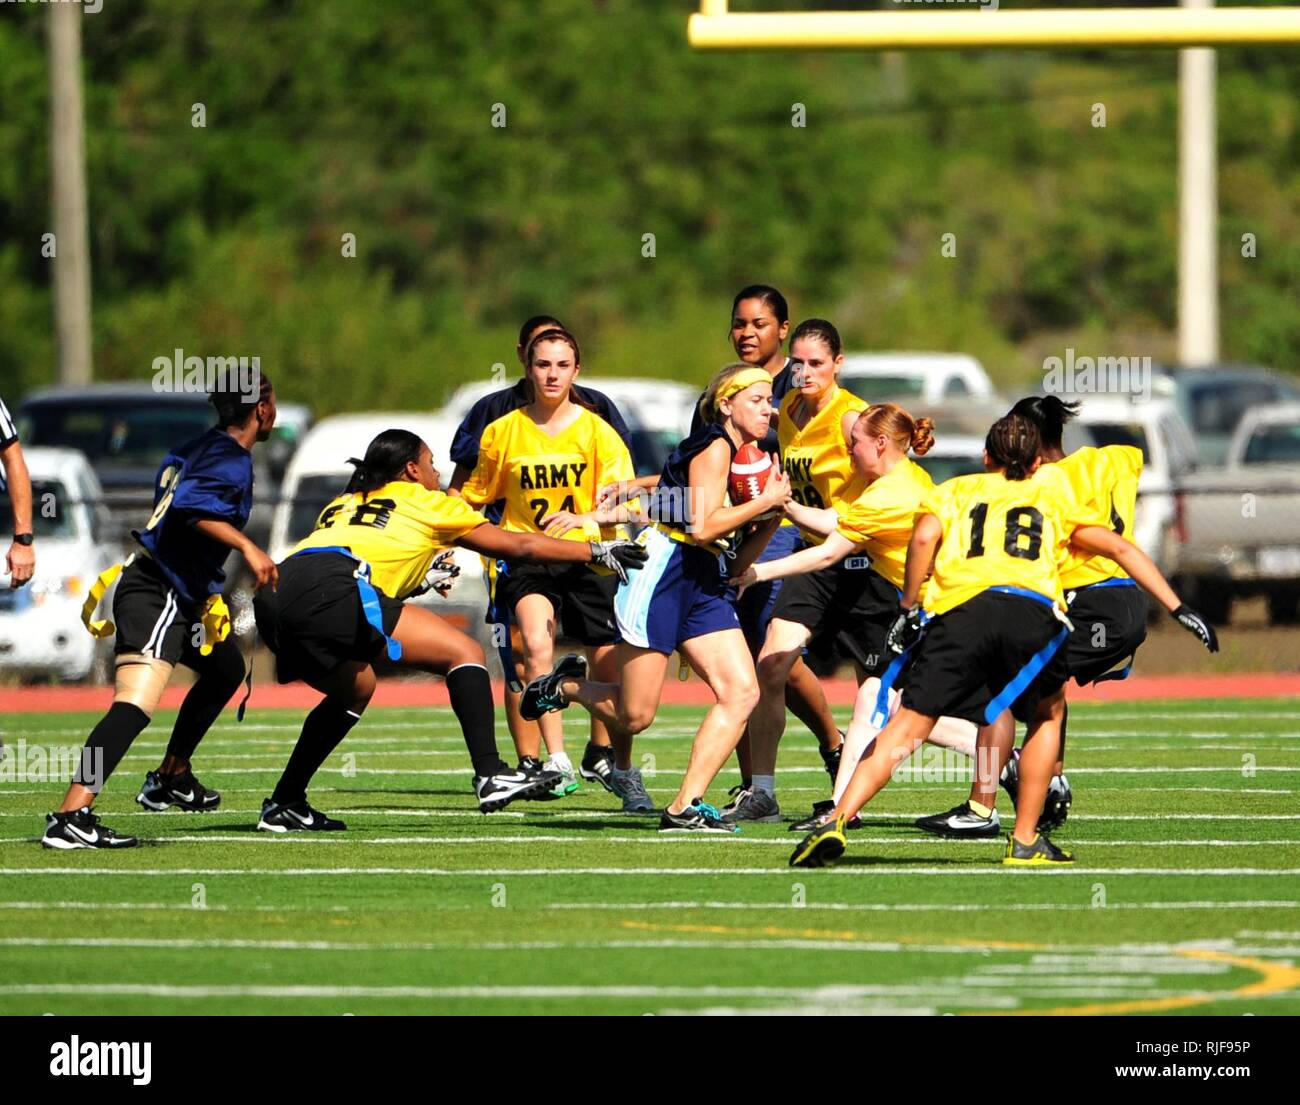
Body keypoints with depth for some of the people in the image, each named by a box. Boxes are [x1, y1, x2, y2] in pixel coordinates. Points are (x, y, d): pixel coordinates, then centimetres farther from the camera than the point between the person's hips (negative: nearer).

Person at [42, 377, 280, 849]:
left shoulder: (202, 448, 17)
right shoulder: (231, 460, -12)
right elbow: (190, 506, -29)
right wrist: (247, 547, -33)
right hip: (160, 594, -11)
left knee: (226, 669, 32)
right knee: (135, 703, -25)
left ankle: (172, 778, 41)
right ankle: (70, 817, -40)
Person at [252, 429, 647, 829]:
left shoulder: (343, 505, 36)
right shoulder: (425, 502, 22)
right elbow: (519, 546, 27)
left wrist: (417, 582, 46)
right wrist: (597, 551, 36)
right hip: (332, 590, -7)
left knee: (356, 689, 30)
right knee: (464, 653, -1)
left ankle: (284, 804, 24)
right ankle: (489, 775, -14)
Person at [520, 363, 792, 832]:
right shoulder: (714, 447, -7)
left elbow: (740, 560, 18)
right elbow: (701, 526, -19)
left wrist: (772, 517, 3)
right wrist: (765, 501, -11)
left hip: (703, 583, 9)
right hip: (660, 571, -9)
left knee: (742, 692, -10)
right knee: (635, 716, -6)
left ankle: (685, 806, -11)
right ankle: (564, 687, 25)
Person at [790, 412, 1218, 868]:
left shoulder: (955, 491, 29)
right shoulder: (1054, 496, 34)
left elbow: (924, 537, 9)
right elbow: (1120, 548, 31)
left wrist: (908, 610, 15)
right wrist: (1178, 609, 33)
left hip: (961, 608, -1)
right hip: (1035, 612, 1)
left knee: (907, 727, -2)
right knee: (1048, 712, 27)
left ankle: (836, 823, -18)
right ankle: (1025, 841, 19)